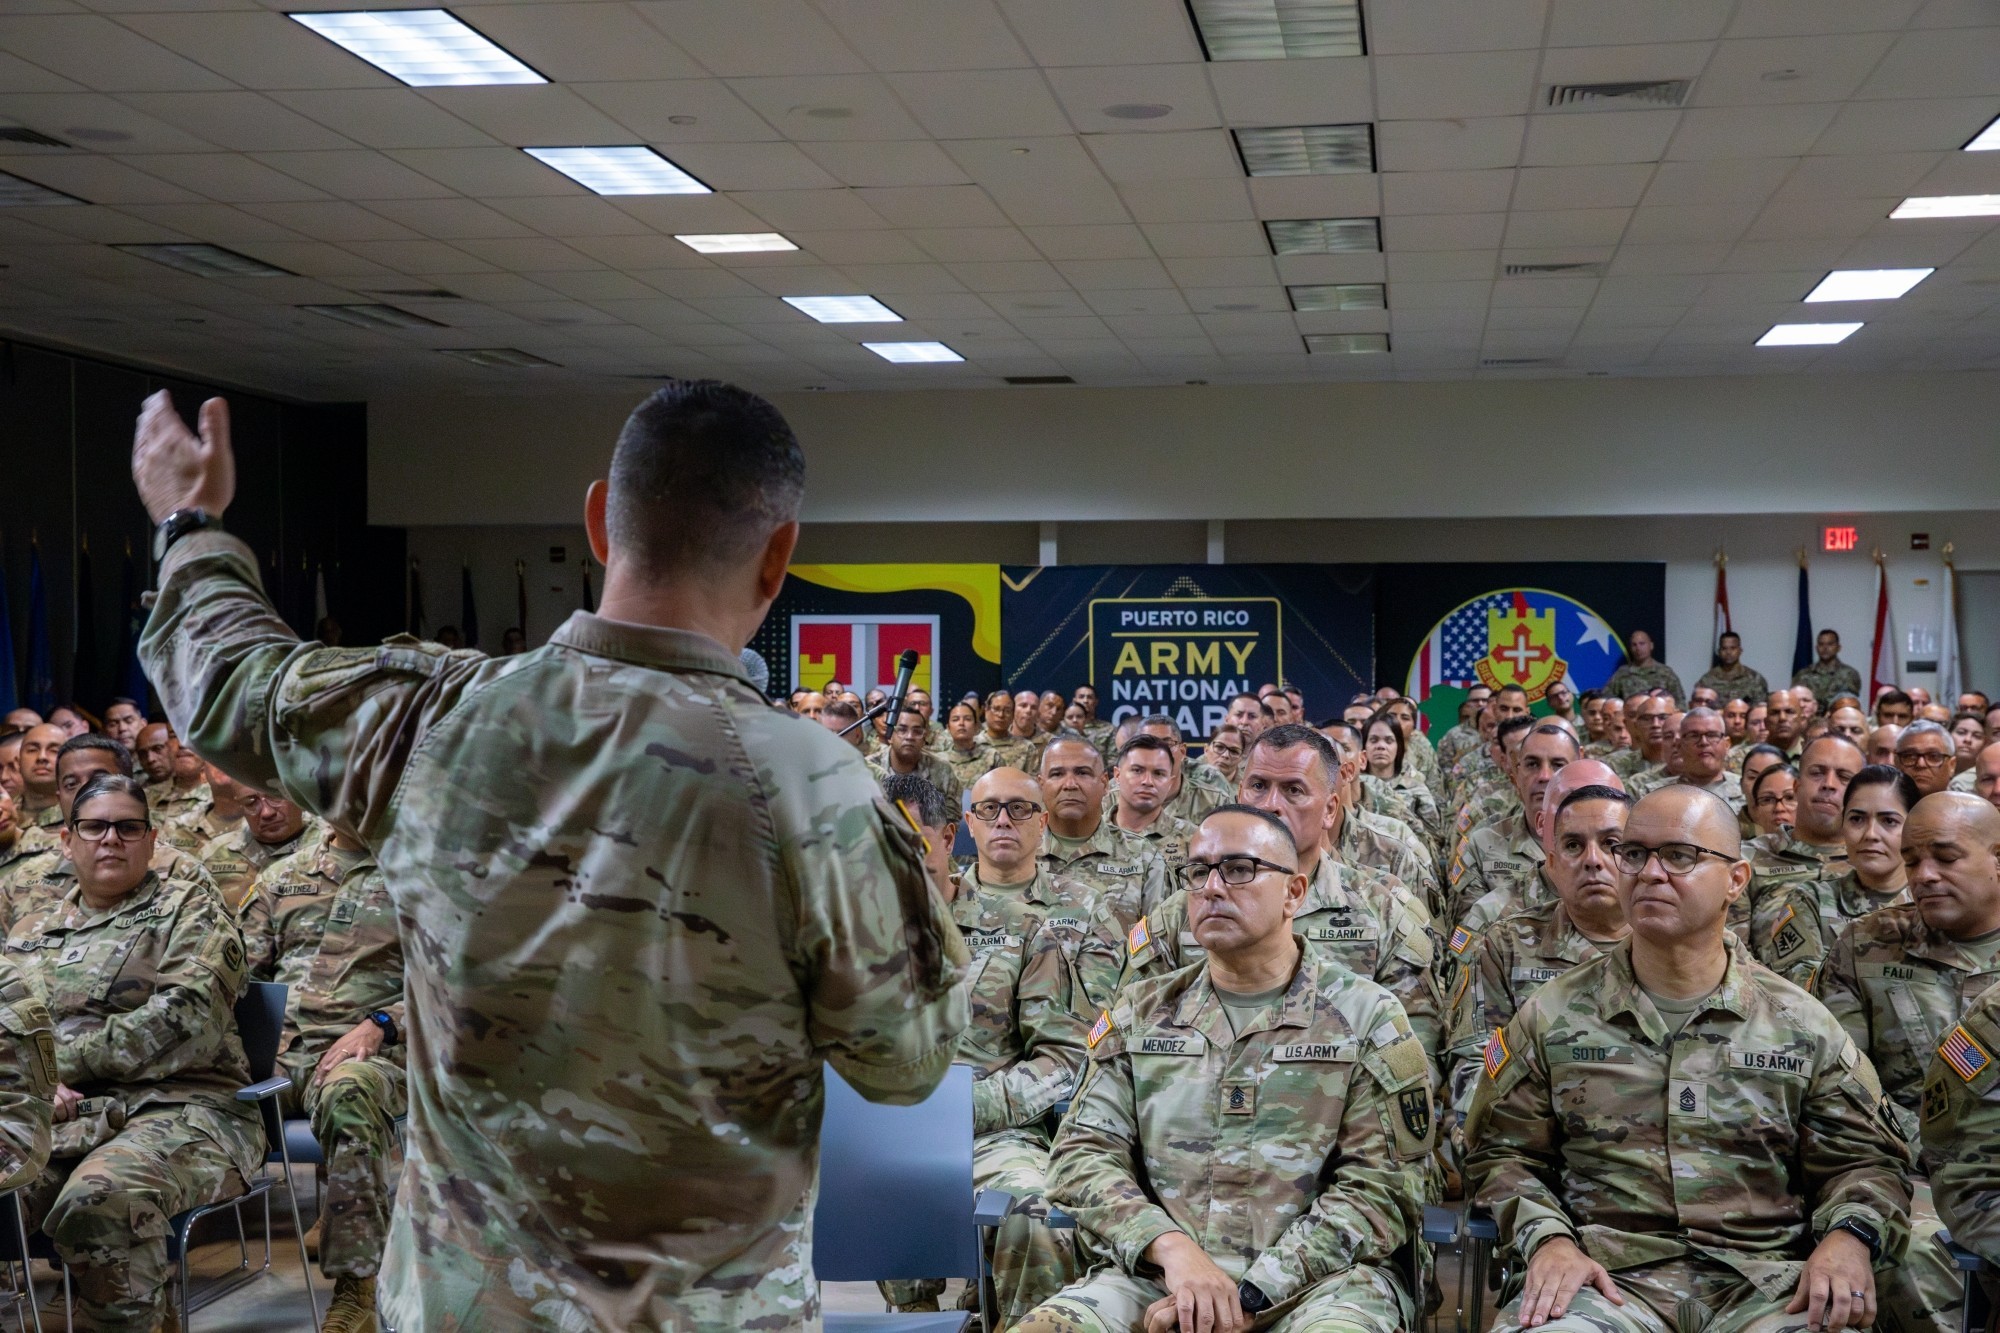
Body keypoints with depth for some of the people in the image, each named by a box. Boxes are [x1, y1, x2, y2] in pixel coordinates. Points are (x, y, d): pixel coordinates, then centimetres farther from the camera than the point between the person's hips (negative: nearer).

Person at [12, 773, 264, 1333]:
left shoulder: (192, 912, 8)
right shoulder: (30, 929, 23)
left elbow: (185, 1020, -8)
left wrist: (62, 1061, -8)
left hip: (180, 1106, -4)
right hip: (65, 1116, 4)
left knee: (98, 1201, -36)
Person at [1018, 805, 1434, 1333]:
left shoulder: (1367, 1017, 5)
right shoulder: (1141, 1012, 15)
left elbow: (1381, 1189, -3)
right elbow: (1084, 1153, 7)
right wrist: (1172, 1247, -14)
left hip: (1321, 1277, -2)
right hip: (1157, 1274, 2)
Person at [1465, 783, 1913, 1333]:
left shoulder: (1803, 1026, 11)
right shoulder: (1553, 1016, 10)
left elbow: (1864, 1161, 13)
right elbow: (1503, 1153, 11)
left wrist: (1848, 1237, -9)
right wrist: (1547, 1237, -8)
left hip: (1765, 1281, 2)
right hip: (1607, 1277, -2)